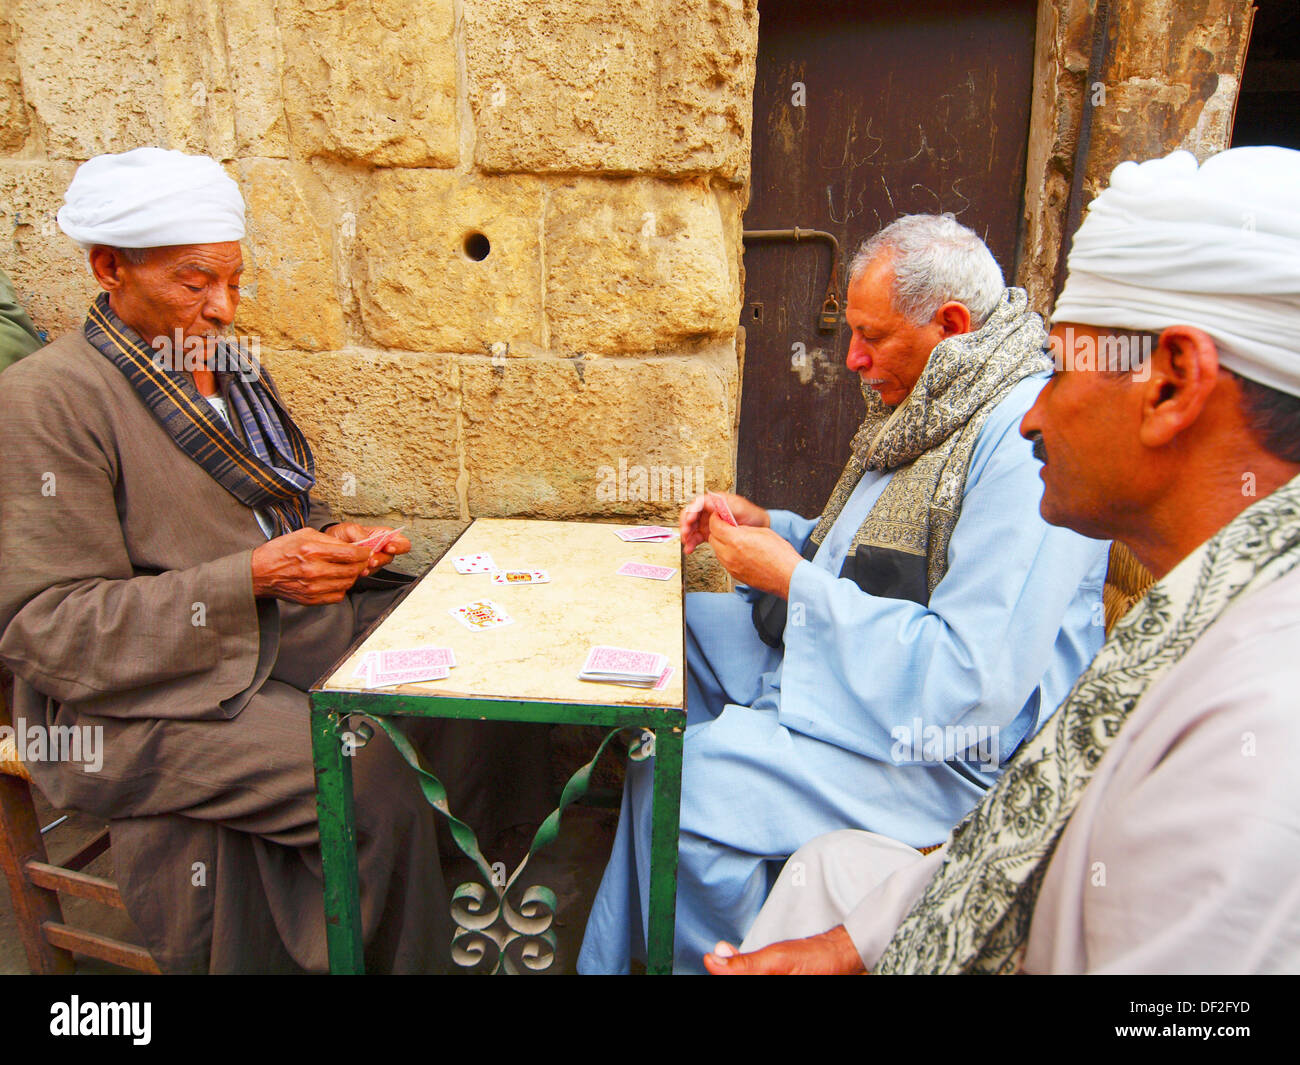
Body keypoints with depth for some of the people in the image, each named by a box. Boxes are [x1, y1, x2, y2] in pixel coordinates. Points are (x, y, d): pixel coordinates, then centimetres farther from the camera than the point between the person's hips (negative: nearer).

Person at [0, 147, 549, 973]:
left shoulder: (234, 371, 14)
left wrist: (332, 542, -1)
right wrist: (251, 578, -23)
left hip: (292, 629, 7)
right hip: (140, 698, -7)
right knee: (375, 777, -26)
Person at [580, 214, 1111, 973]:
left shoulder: (1030, 440, -23)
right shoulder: (927, 408, 9)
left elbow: (976, 677, -29)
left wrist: (794, 581, -23)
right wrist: (767, 526, 4)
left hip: (954, 744, -10)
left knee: (683, 781, -25)